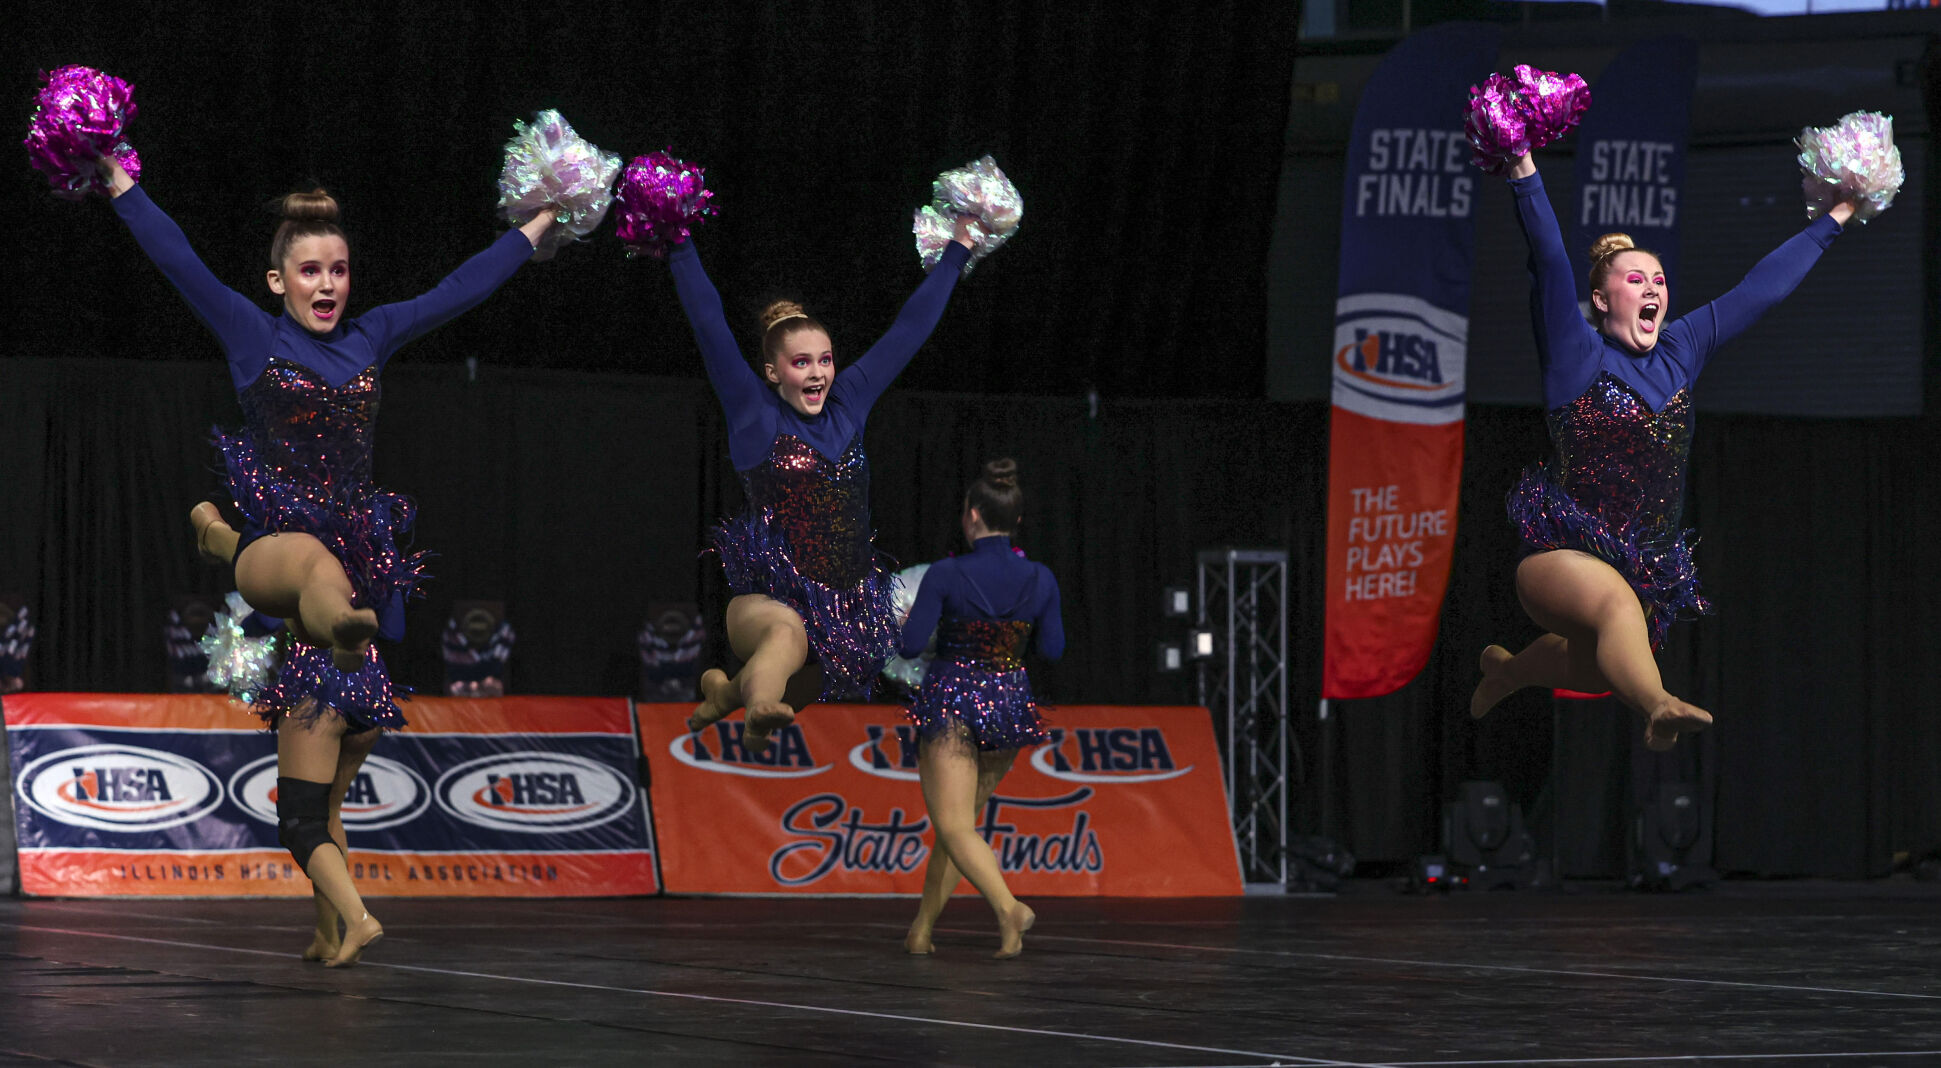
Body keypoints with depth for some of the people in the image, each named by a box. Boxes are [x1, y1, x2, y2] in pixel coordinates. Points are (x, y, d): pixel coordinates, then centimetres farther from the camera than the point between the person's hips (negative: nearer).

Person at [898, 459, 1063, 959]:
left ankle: (1009, 907, -28)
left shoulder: (946, 575, -13)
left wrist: (911, 618, 9)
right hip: (1010, 705, 5)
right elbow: (1053, 649, 6)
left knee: (954, 827, -5)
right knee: (961, 819, 19)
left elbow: (911, 644, -12)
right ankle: (922, 928, 23)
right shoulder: (1040, 580, -3)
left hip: (952, 701, -5)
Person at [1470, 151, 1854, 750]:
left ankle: (1508, 668, 52)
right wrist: (1523, 171, -31)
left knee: (1599, 673, 23)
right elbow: (1550, 263, -19)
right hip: (1563, 557, -8)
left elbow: (1764, 288, 16)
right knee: (1618, 601, -40)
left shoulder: (1680, 352, 9)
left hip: (1649, 566, 8)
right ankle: (1660, 708, -68)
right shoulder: (1577, 357, -6)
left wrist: (1836, 217, 21)